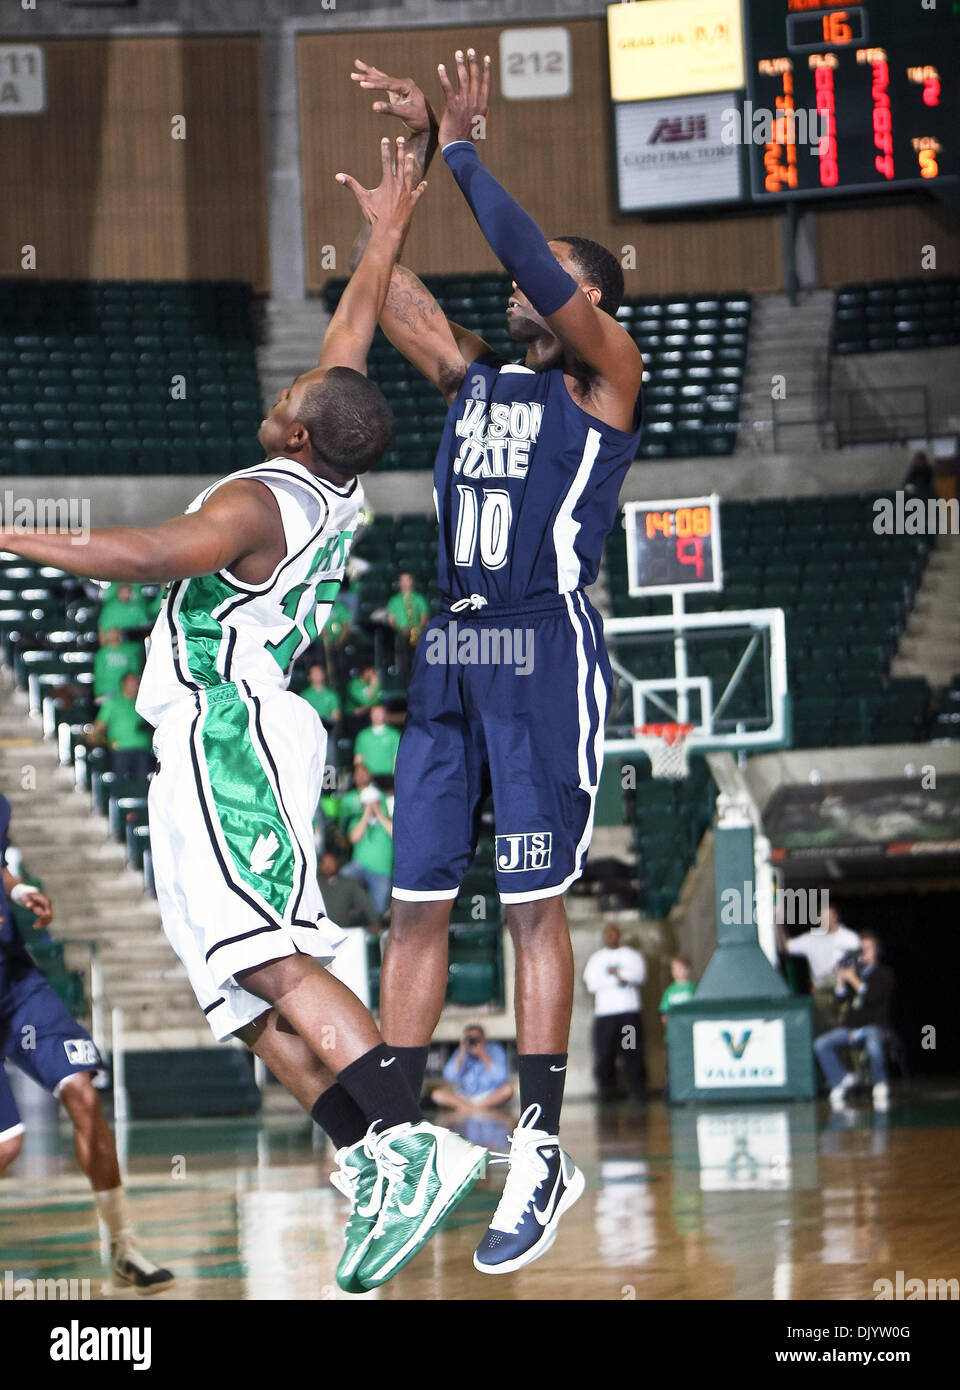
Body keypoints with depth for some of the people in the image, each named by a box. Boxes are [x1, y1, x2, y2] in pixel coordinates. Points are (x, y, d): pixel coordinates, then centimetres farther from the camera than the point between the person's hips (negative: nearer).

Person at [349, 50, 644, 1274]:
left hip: (543, 650, -6)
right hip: (448, 652, 7)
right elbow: (389, 290, 15)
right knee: (414, 903, 4)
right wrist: (409, 153, 9)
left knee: (534, 905, -6)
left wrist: (463, 150, -10)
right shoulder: (474, 380, 18)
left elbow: (544, 278, -15)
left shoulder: (605, 379, 0)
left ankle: (541, 1153, -1)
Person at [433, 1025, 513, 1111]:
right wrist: (462, 1054, -13)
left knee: (508, 1089, -34)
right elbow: (449, 1077, -8)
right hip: (466, 1097, 2)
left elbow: (500, 1077, -17)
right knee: (437, 1094, -20)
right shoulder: (462, 1053, 5)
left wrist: (483, 1055, -20)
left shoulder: (495, 1050, -1)